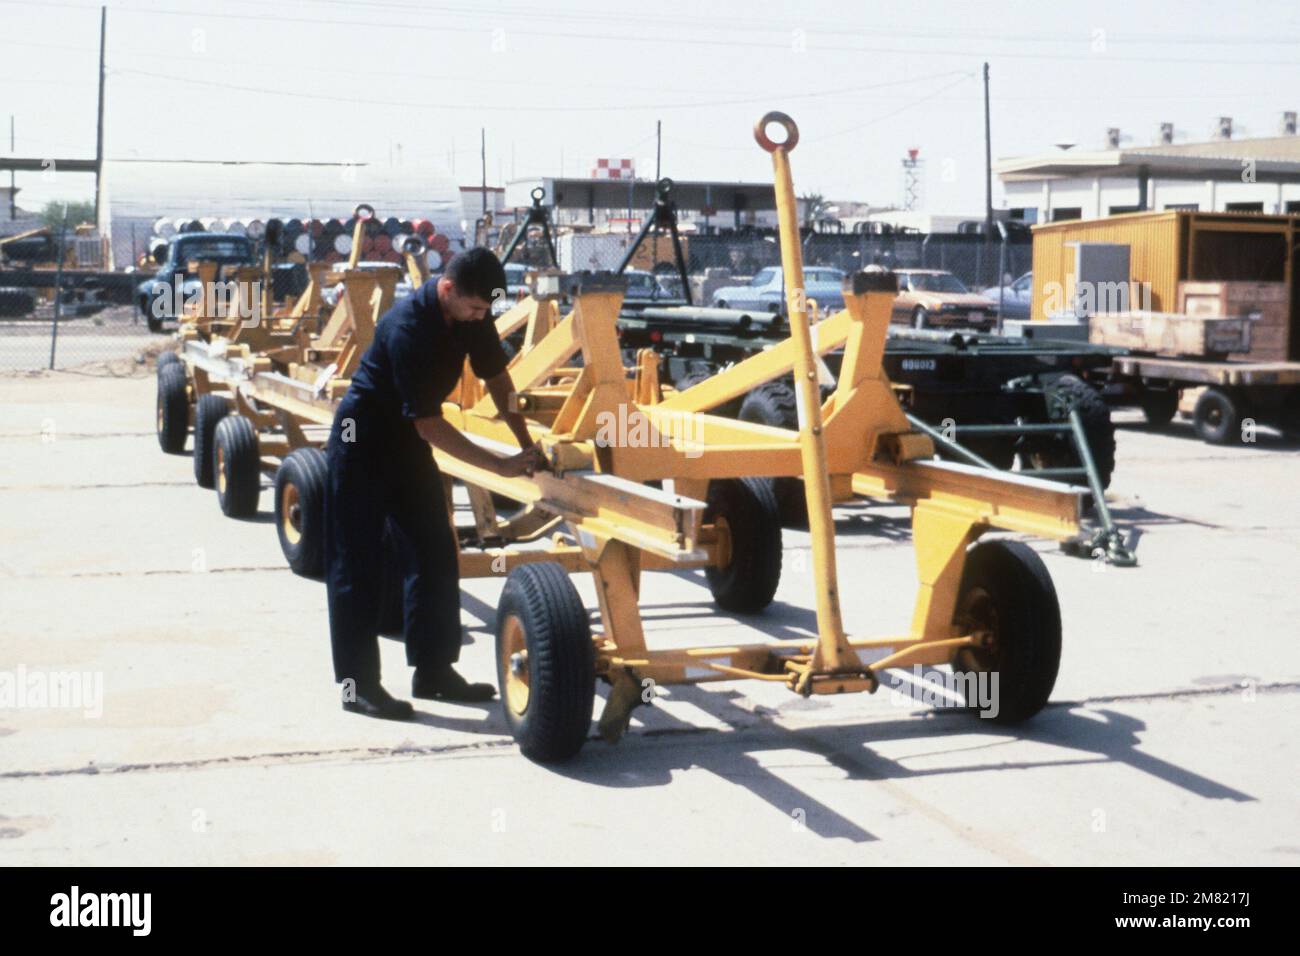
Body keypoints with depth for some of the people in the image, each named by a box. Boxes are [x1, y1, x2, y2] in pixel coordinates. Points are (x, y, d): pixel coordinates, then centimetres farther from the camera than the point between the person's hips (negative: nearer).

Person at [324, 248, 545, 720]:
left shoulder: (471, 314, -9)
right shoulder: (408, 327, -31)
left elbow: (497, 378, 5)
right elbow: (429, 424, -29)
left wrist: (527, 445, -3)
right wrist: (502, 466, -27)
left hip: (407, 439, 8)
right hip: (363, 441, -8)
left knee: (436, 557, 8)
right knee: (358, 566, -3)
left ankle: (433, 670, 17)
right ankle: (357, 684, 2)